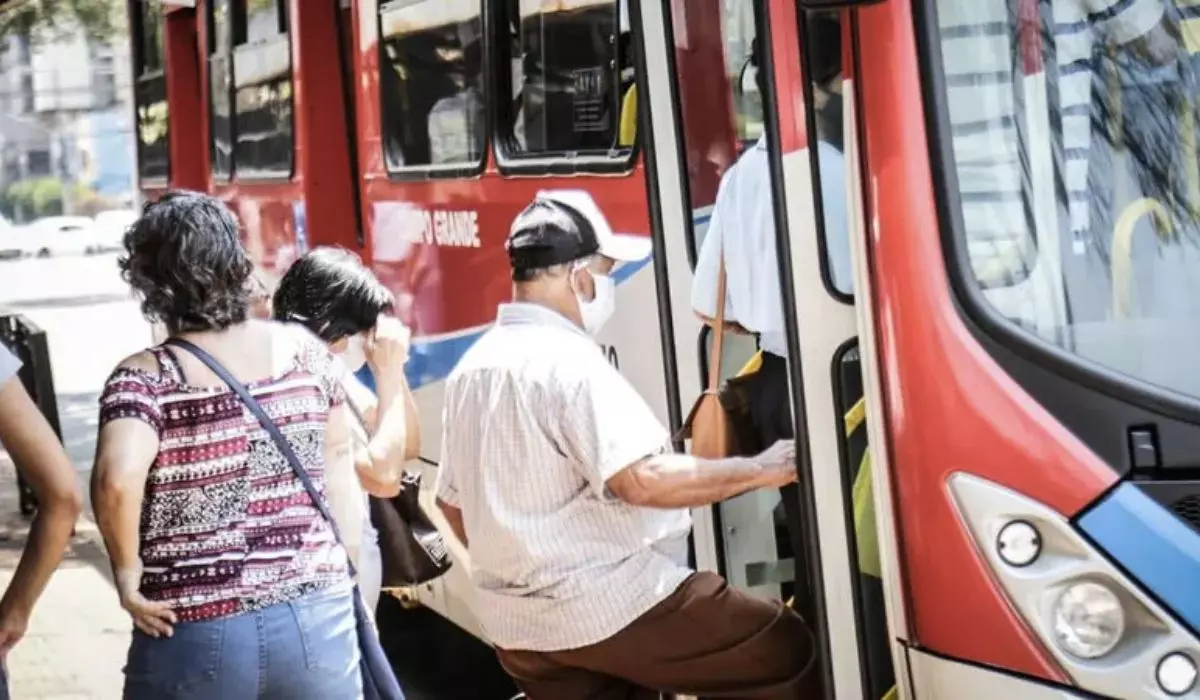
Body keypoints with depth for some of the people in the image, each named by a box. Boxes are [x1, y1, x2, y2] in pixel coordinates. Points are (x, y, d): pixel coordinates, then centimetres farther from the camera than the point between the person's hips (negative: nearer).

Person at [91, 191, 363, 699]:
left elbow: (115, 481, -27)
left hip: (196, 637, -3)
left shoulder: (144, 378, -11)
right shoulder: (304, 350, 1)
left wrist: (128, 573, -12)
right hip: (316, 618, 3)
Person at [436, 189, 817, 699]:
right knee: (786, 653, 1)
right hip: (613, 606, -9)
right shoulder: (566, 361, -18)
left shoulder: (471, 368, 11)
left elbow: (453, 500, 19)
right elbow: (644, 481, -28)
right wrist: (760, 471, -18)